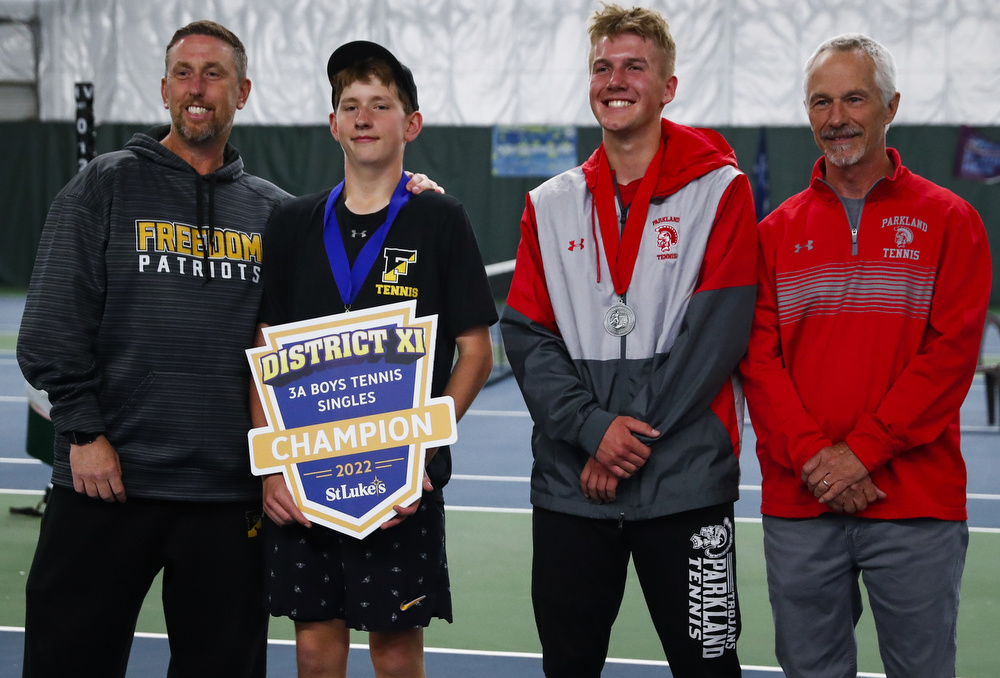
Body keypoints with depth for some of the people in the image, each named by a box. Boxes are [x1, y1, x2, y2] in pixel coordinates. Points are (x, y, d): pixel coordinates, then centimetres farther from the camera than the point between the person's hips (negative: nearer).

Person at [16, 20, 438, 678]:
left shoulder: (275, 212, 12)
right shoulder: (106, 187, 4)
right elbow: (52, 327, -1)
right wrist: (83, 431, -8)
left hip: (230, 492, 2)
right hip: (105, 478, -2)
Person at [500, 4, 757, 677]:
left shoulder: (721, 192, -1)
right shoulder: (551, 205, 10)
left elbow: (715, 335, -10)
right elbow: (527, 338, 3)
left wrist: (632, 436, -14)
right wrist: (593, 429, -12)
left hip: (685, 486, -3)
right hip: (568, 487, 3)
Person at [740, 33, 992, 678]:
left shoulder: (948, 221, 2)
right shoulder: (778, 231, 10)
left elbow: (952, 353, -7)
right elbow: (759, 358, 2)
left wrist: (860, 451, -14)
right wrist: (811, 456, -13)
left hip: (917, 505, -2)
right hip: (797, 507, 2)